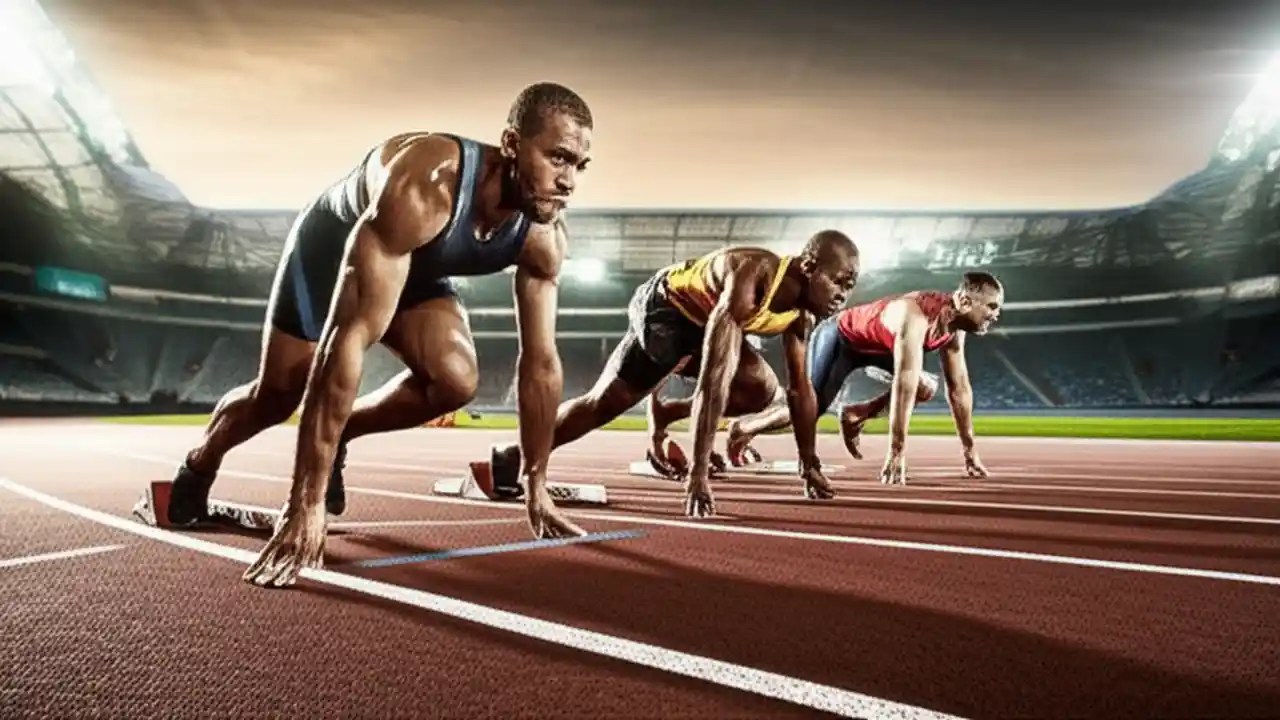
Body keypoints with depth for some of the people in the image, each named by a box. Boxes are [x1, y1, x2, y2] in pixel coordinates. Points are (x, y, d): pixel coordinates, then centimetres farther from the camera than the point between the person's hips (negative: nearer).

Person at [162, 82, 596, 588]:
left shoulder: (545, 237, -25)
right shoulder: (423, 188, -44)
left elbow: (541, 360, -14)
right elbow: (349, 338, -48)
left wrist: (537, 486, -12)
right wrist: (306, 505, -49)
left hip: (417, 267, 4)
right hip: (329, 246, -4)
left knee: (455, 379, -22)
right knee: (274, 398, 3)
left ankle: (337, 436, 9)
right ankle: (196, 467, 40)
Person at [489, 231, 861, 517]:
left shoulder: (801, 309, -13)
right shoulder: (749, 277, -40)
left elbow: (800, 387, -1)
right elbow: (712, 380, -45)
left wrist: (810, 464, 1)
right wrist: (697, 474, -47)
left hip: (702, 318, 8)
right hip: (663, 306, -8)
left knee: (762, 390, 0)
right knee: (604, 401, -14)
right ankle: (509, 460, -5)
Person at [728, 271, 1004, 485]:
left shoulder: (955, 323, -13)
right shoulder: (914, 319, -40)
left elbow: (959, 387, -7)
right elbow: (904, 387, -44)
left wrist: (970, 450, -6)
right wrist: (896, 452, -43)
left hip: (876, 345, 8)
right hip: (839, 336, -8)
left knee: (927, 388, -7)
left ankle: (855, 416, 9)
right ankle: (742, 428, 7)